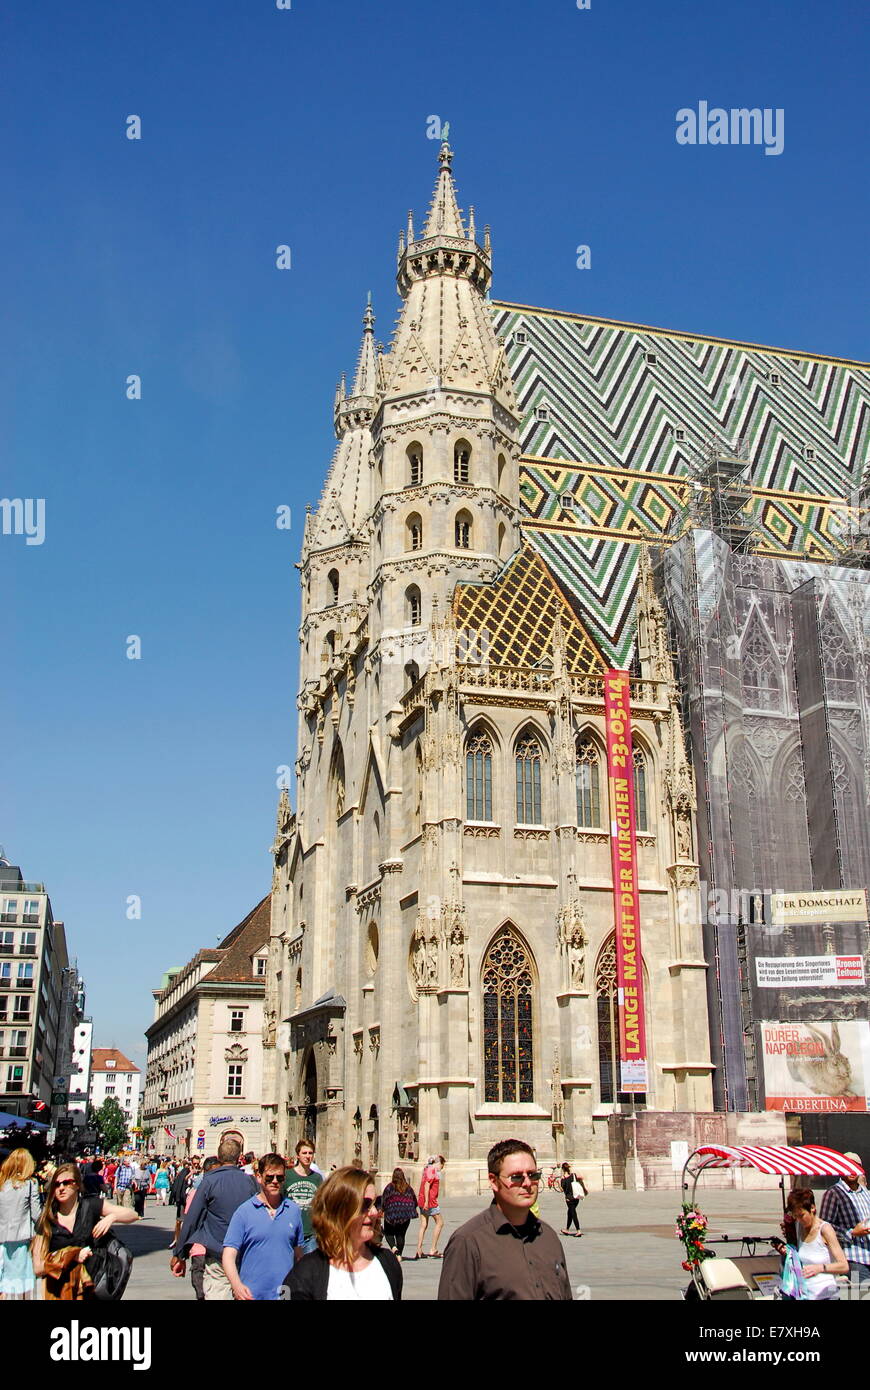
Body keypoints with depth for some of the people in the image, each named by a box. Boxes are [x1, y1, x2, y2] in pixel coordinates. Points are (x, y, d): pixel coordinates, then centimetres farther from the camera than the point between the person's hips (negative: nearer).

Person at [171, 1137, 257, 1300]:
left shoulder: (210, 1181, -6)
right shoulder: (250, 1181, 2)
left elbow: (191, 1219, -4)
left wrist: (179, 1254, 5)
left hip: (217, 1256, -3)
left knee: (216, 1295, -2)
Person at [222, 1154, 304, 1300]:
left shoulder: (293, 1210, 5)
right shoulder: (243, 1211, -4)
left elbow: (298, 1253, 13)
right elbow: (229, 1255, -9)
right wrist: (237, 1286, -23)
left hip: (286, 1294, 2)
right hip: (252, 1295, -2)